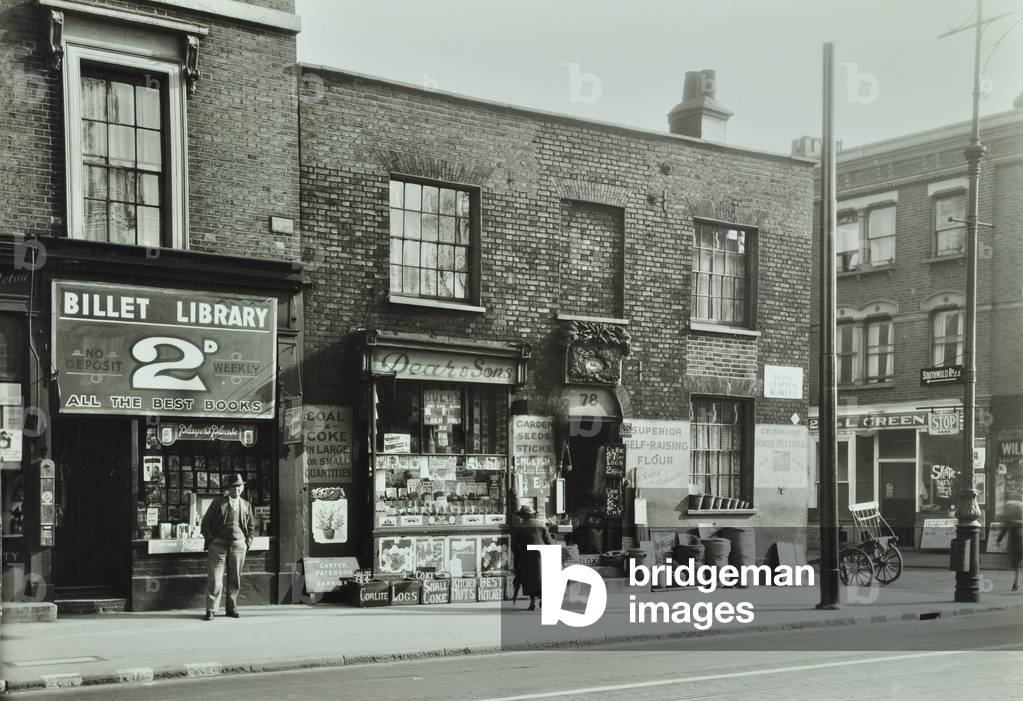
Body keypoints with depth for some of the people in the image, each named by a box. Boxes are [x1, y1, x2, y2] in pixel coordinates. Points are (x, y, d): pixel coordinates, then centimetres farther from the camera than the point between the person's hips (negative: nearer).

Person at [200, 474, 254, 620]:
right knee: (214, 578, -7)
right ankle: (210, 610, -5)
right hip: (219, 544, -3)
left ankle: (232, 608, 16)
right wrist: (210, 540, -3)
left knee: (235, 579, 6)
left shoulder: (246, 506, 13)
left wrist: (248, 542, 9)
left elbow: (251, 526, 21)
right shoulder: (218, 504, 3)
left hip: (239, 545, 3)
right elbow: (206, 522, 5)